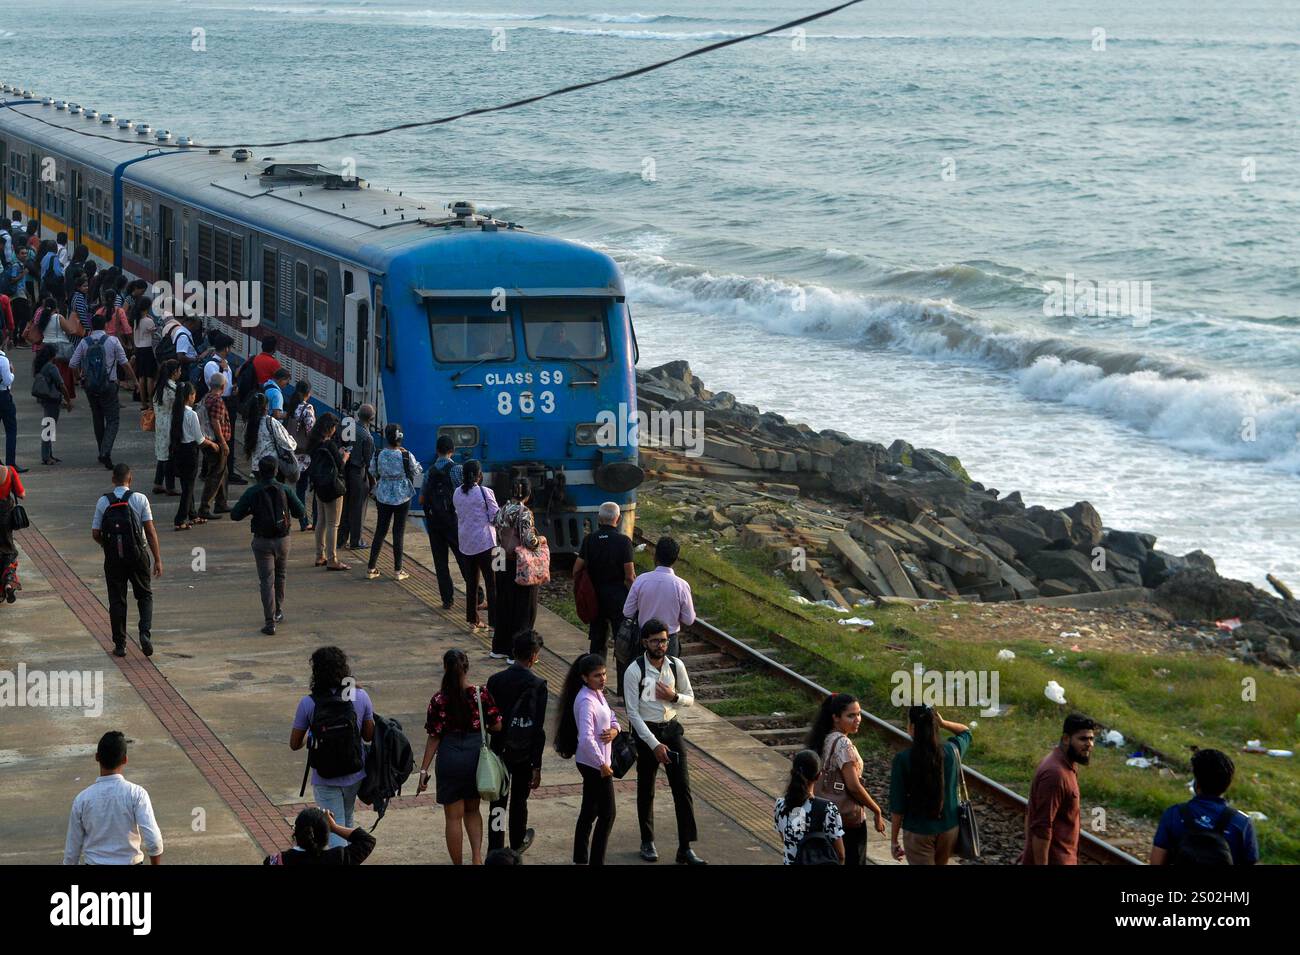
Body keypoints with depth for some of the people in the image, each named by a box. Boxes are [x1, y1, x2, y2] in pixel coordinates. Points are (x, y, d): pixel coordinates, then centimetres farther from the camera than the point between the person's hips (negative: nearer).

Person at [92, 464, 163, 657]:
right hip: (137, 554, -1)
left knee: (117, 600, 10)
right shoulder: (140, 499, -6)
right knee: (145, 595, 16)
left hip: (113, 558, 1)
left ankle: (120, 645, 12)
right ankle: (145, 632, -5)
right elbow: (150, 531, -8)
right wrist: (158, 559, -3)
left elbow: (95, 534, 0)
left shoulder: (103, 502, -3)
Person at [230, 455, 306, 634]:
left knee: (266, 581, 0)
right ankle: (279, 612, 35)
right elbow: (299, 512, -1)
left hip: (262, 541, -2)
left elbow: (235, 515, -7)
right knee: (280, 577, 23)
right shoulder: (285, 490, -5)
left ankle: (270, 622, -7)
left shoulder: (252, 492, -8)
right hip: (283, 539, 2)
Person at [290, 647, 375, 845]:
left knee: (335, 829, 3)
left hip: (324, 779, -3)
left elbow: (294, 745, -6)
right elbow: (369, 736, 1)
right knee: (346, 822, 26)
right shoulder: (361, 697, -11)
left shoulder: (308, 703, -15)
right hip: (354, 775, 3)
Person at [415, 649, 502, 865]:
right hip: (477, 756, 2)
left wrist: (424, 770, -1)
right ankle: (477, 857, 4)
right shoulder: (482, 694, -8)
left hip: (450, 758, -2)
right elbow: (496, 726, -4)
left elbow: (434, 738, -8)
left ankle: (458, 863, 15)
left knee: (453, 817, 9)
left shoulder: (439, 700, -11)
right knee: (472, 810, 21)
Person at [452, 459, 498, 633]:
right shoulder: (485, 492, -15)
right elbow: (496, 517, -11)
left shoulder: (457, 493, 2)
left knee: (471, 581, 16)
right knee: (492, 583, -1)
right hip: (485, 541, -6)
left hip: (466, 543, 6)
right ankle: (494, 621, -5)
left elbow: (459, 515, 9)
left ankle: (472, 619, 21)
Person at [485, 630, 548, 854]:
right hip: (524, 755, -1)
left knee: (497, 803, 5)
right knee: (519, 801, 19)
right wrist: (537, 766, -9)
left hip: (498, 751, 1)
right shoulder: (537, 685, -16)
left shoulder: (495, 681, -8)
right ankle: (517, 843, 40)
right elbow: (538, 730, -15)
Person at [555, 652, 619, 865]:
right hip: (595, 763, -9)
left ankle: (580, 859, 27)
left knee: (589, 812, 17)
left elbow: (611, 716, 18)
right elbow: (586, 739, -30)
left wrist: (614, 730, -6)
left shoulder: (598, 694, 6)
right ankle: (596, 860, 4)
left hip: (591, 763, 9)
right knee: (607, 814, -2)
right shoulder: (586, 701, -23)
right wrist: (602, 764, -22)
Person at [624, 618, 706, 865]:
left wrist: (674, 696, -16)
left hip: (671, 728, 3)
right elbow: (633, 712, -16)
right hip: (646, 732, -3)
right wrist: (654, 744, -20)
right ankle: (647, 842, 29)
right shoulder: (634, 671, -16)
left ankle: (685, 849, 0)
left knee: (682, 787, -3)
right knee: (646, 789, 10)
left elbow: (690, 699, 8)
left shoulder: (676, 665, -4)